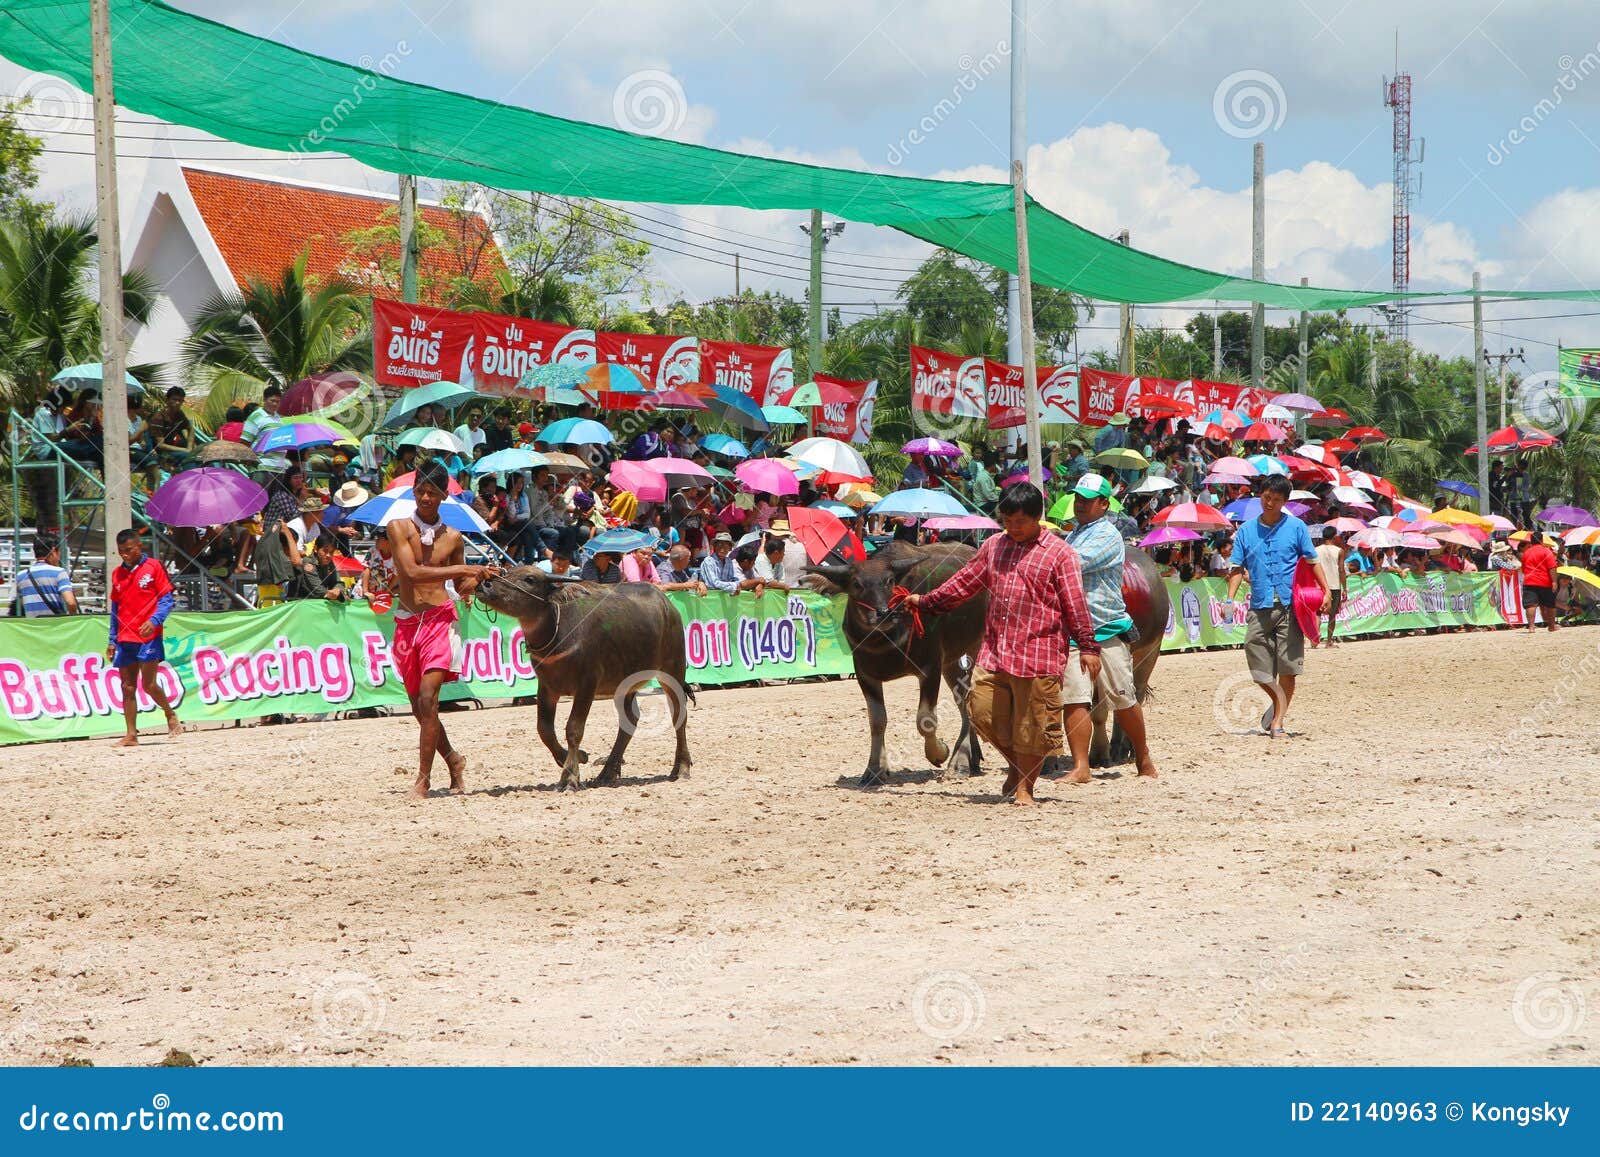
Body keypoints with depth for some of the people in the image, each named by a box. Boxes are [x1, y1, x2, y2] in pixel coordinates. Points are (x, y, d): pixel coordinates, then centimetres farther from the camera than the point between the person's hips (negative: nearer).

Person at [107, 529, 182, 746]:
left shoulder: (153, 567, 0)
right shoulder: (117, 574, 15)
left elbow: (166, 599, -3)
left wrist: (154, 621, -20)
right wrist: (112, 640, 15)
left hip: (148, 637, -5)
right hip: (125, 639, 5)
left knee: (149, 685, -10)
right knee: (128, 688, 2)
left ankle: (170, 714, 16)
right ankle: (131, 735, 3)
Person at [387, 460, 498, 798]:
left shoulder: (453, 538, 8)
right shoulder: (399, 527, 1)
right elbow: (412, 572, -13)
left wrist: (481, 577, -2)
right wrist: (465, 569, -15)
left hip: (441, 618, -1)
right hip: (407, 621, 1)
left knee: (428, 697, -17)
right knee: (418, 705, 9)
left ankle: (424, 778, -13)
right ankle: (453, 760, 31)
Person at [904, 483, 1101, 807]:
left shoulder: (1058, 553, -2)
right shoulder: (993, 546, 13)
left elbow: (1076, 604, -5)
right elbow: (964, 582, 22)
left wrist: (1088, 646, -8)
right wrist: (927, 601, 22)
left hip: (1038, 656, -5)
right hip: (994, 652, 5)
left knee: (1032, 725, 0)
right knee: (983, 712, 3)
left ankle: (1025, 786, 15)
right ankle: (1016, 765, 27)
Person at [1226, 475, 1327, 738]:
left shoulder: (1296, 527, 3)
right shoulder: (1246, 530, 8)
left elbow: (1312, 561, 7)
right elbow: (1237, 568, 7)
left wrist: (1326, 590, -5)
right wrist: (1230, 600, -6)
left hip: (1290, 607, -2)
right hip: (1259, 608, 2)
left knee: (1287, 667, -3)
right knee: (1259, 668, 3)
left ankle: (1278, 720, 7)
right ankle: (1278, 702, 31)